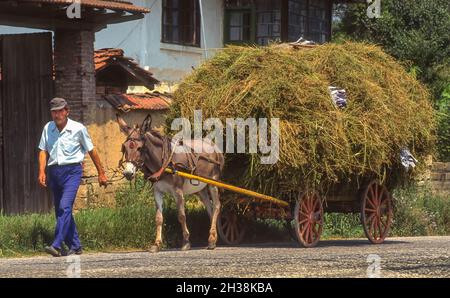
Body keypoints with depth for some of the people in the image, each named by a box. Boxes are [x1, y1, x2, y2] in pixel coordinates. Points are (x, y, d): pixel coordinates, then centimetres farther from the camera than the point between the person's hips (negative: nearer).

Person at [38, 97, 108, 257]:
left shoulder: (78, 128, -3)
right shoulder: (48, 128, 7)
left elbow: (91, 151, 5)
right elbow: (43, 151, 10)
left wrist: (101, 173, 9)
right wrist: (42, 171, -6)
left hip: (72, 171, -5)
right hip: (54, 172, 5)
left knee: (65, 207, -19)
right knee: (59, 210, 10)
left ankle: (57, 246, -27)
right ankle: (75, 246, 21)